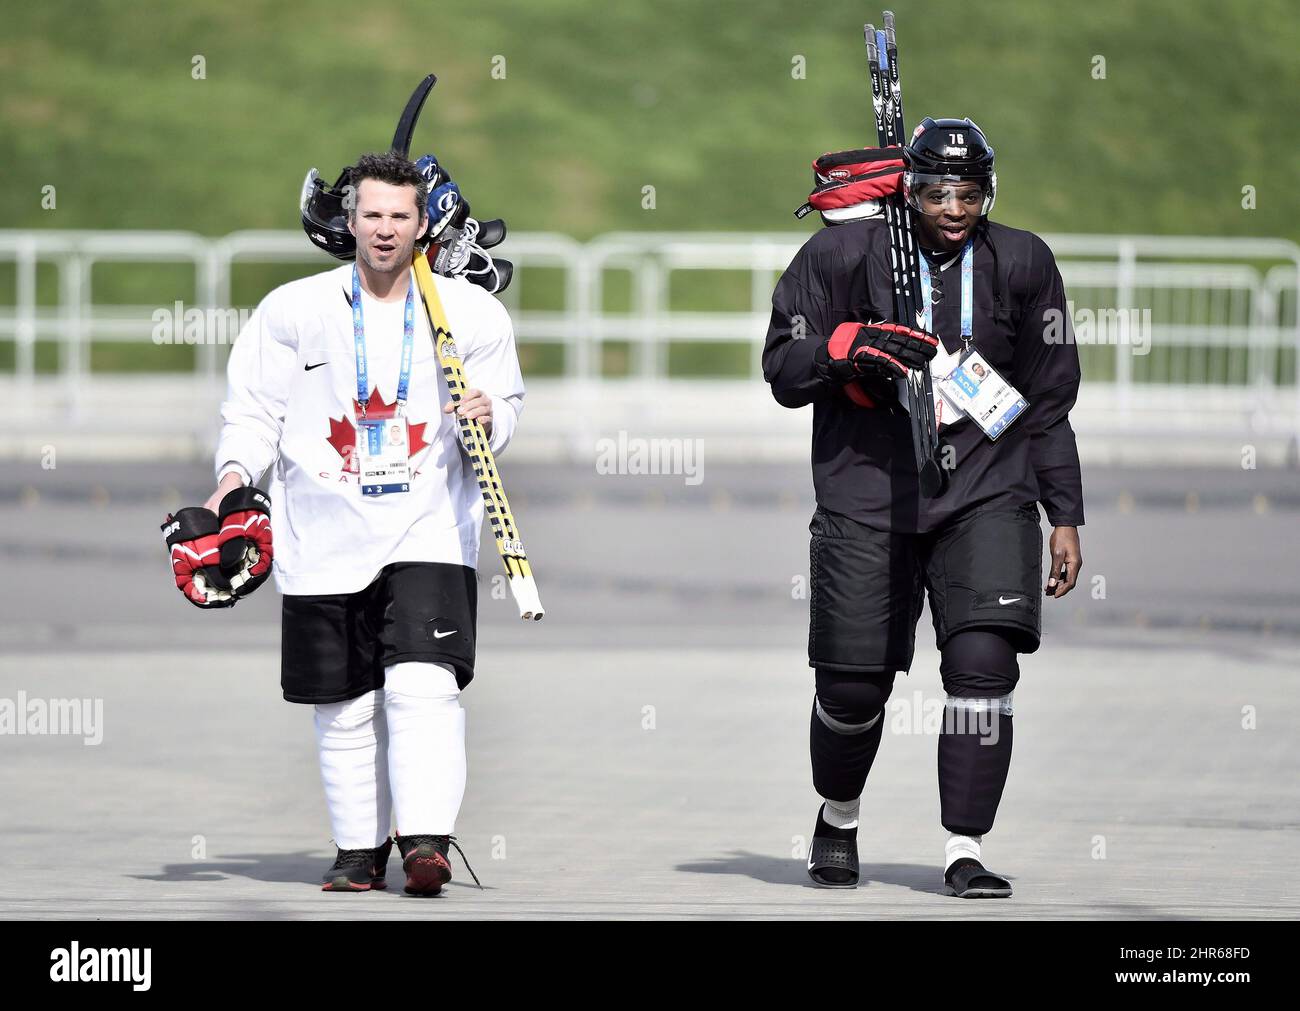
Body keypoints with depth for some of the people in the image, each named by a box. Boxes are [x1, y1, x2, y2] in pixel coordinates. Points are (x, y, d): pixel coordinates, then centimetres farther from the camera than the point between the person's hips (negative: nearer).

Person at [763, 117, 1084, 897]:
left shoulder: (1021, 265, 6)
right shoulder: (844, 255, -1)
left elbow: (1048, 402, 12)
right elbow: (782, 370, 2)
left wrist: (1066, 517, 10)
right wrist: (849, 345, -19)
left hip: (986, 492, 1)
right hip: (867, 491, -1)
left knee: (983, 663, -16)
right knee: (854, 683, 0)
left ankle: (965, 853, -8)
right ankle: (839, 819, 31)